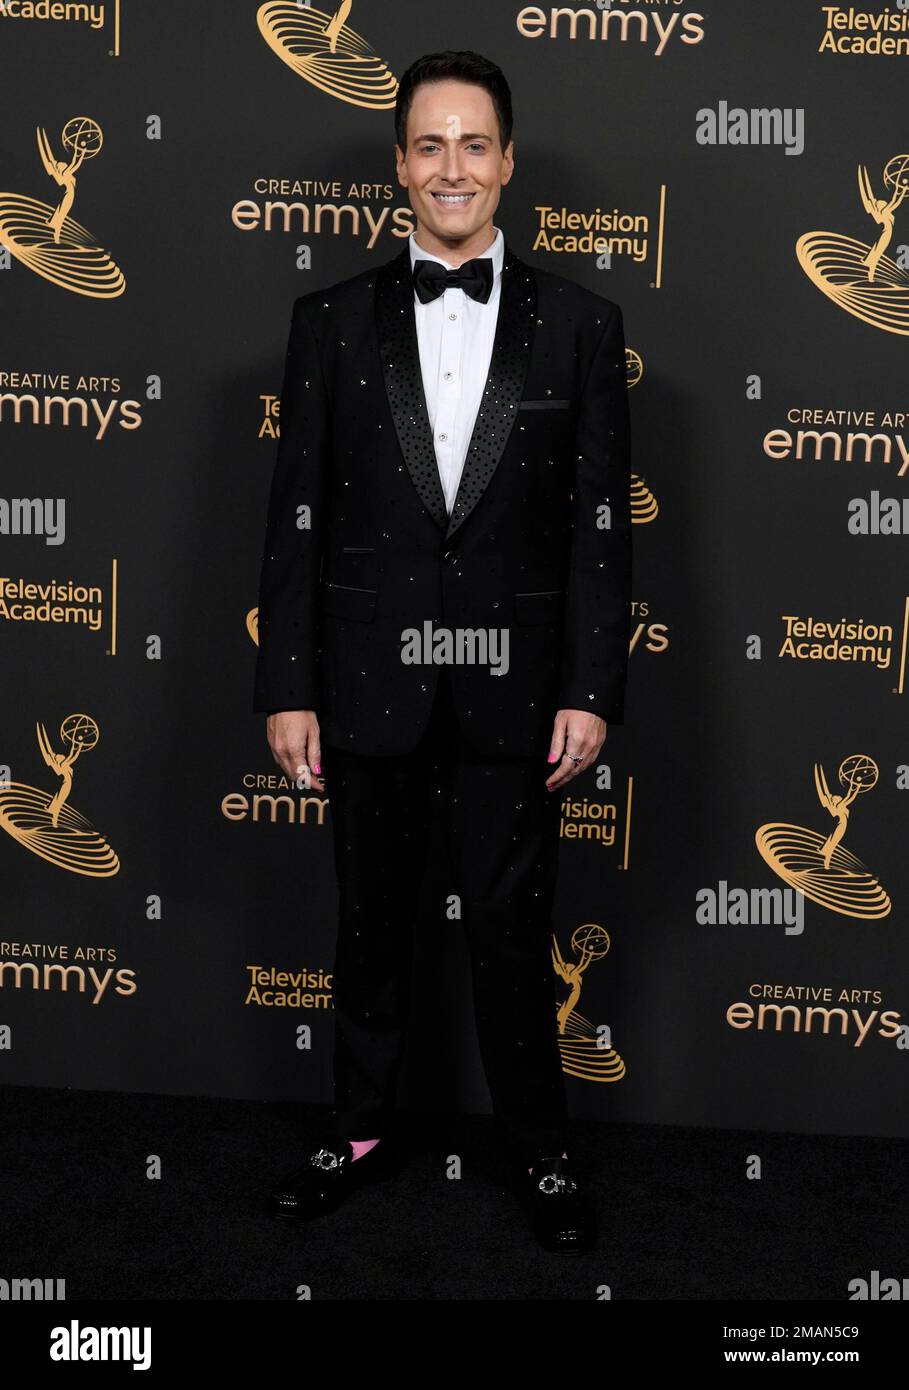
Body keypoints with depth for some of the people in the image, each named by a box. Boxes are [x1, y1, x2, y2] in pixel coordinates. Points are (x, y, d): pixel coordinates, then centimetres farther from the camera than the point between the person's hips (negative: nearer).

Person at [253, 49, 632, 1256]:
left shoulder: (580, 323, 2)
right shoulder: (333, 322, 3)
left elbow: (602, 522, 0)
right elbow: (296, 515, 2)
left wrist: (592, 690, -6)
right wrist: (287, 687, -2)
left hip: (514, 691, -1)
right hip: (370, 686, 1)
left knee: (514, 932, 9)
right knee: (372, 922, 15)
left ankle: (540, 1149, 28)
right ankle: (363, 1132, 34)